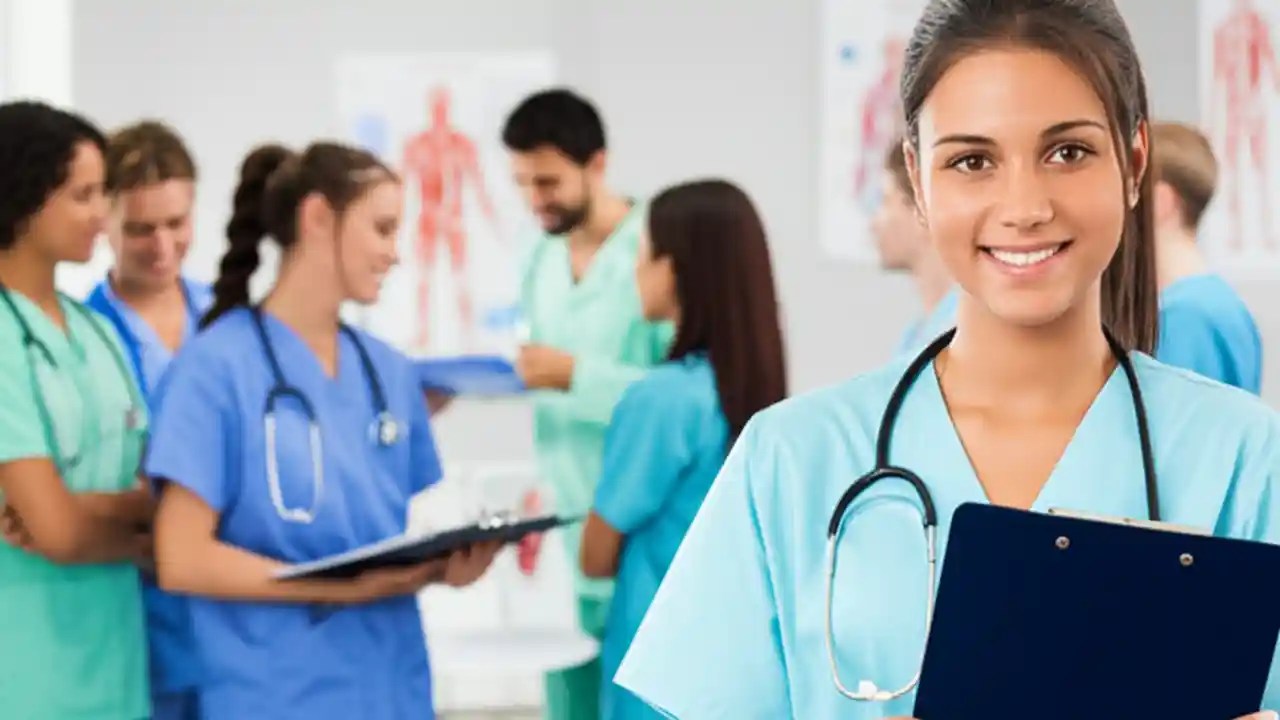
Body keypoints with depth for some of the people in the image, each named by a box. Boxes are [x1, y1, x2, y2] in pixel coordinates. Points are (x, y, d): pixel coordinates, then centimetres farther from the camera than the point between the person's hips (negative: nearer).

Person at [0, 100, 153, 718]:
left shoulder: (97, 333, 10)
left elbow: (160, 495, 8)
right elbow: (58, 529, -17)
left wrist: (88, 512, -11)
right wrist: (137, 531, 1)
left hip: (110, 662, 7)